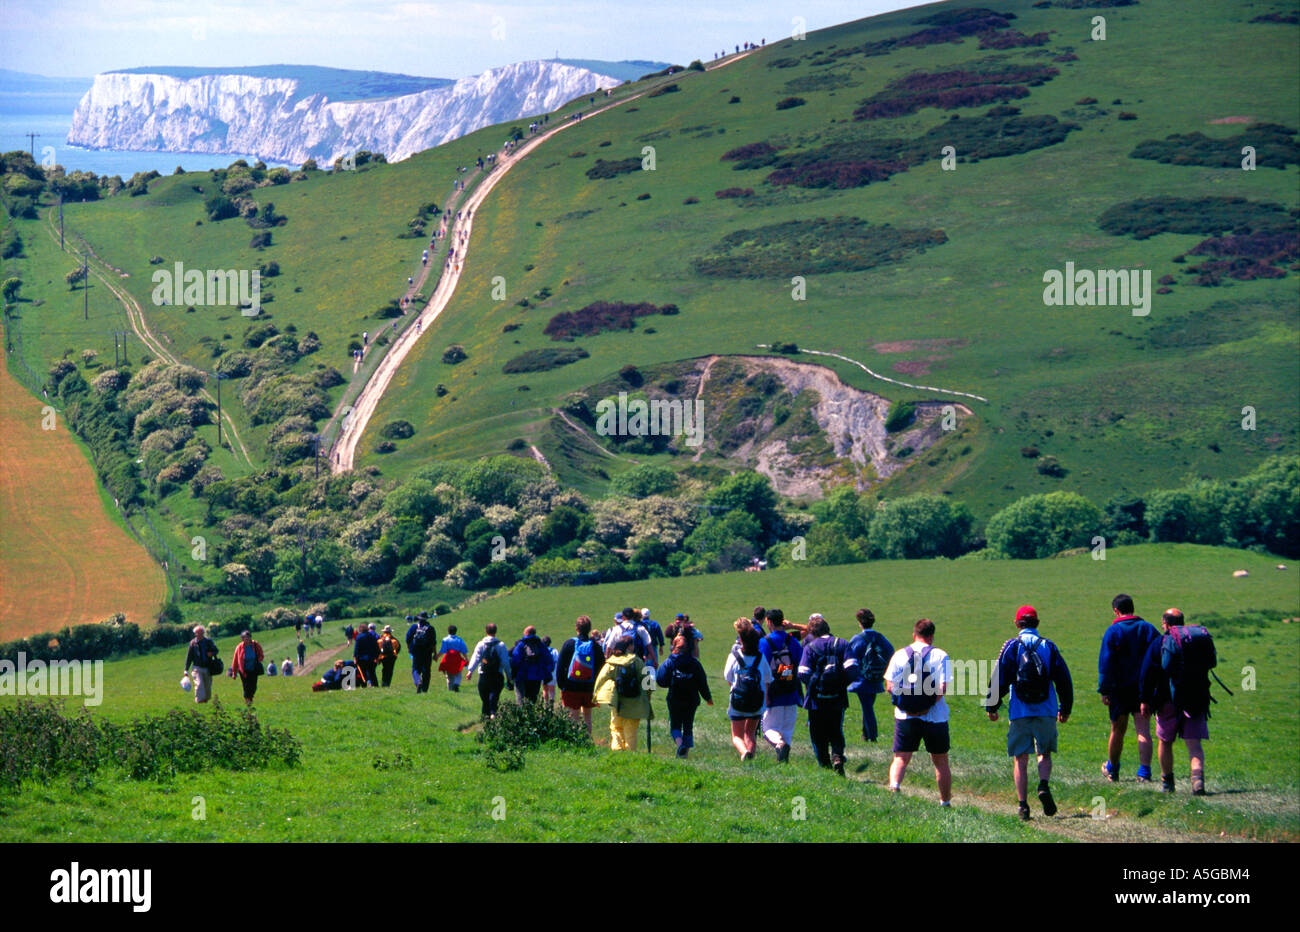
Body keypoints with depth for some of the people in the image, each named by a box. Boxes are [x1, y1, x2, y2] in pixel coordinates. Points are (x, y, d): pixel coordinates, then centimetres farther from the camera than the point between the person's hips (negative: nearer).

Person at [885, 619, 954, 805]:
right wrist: (928, 705, -6)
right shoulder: (940, 656, -3)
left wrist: (904, 702, 9)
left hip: (905, 717, 1)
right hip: (934, 718, -1)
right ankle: (945, 802, 20)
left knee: (900, 759, 4)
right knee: (940, 762, 13)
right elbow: (943, 688, -14)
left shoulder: (900, 655, 2)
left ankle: (894, 785, -24)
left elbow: (890, 686, -3)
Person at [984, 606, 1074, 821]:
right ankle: (1044, 786, -13)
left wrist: (992, 706, 4)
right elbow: (1064, 680, 9)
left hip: (1020, 712, -1)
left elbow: (999, 679, -4)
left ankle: (1022, 804, -1)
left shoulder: (1012, 646, 0)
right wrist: (1065, 709, 19)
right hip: (1046, 711, 2)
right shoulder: (1049, 646, 6)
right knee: (1044, 753, 15)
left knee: (1020, 759, 4)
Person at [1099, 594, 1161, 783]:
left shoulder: (1113, 631, -7)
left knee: (1117, 731, 11)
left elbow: (1105, 663, -11)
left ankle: (1112, 770, 29)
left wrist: (1104, 690, -9)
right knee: (1143, 730, -2)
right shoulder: (1149, 629, 5)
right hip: (1144, 688, 2)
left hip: (1120, 689, -2)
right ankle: (1144, 772, -14)